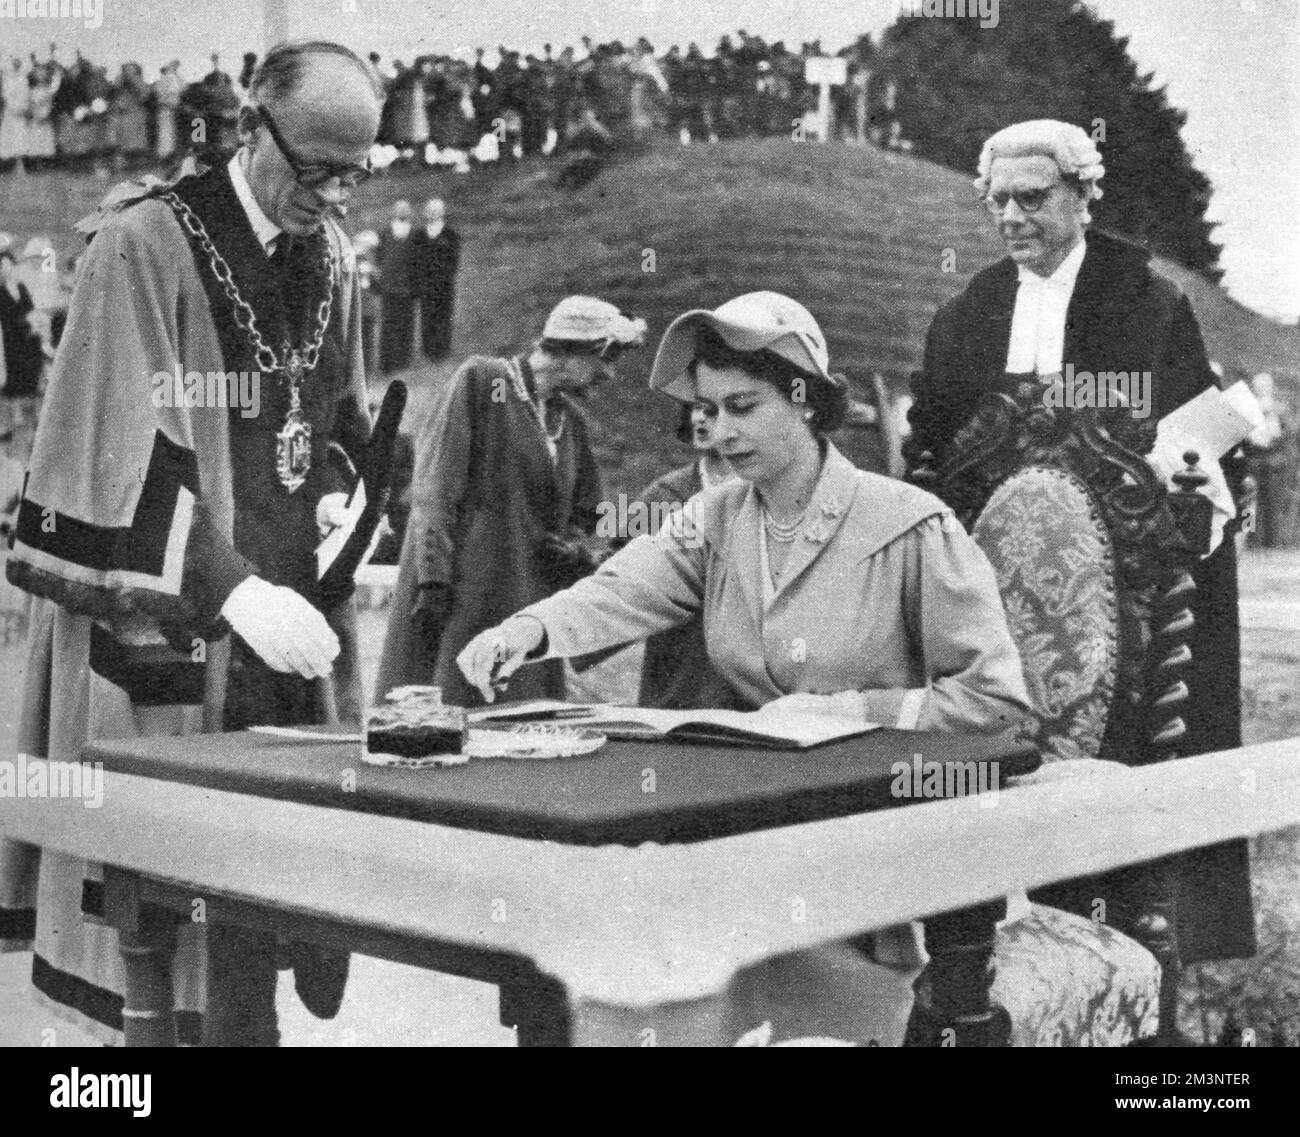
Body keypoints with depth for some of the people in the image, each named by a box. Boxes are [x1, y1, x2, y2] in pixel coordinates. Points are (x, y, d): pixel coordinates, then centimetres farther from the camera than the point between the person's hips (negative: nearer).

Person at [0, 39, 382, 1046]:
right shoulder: (146, 242, -11)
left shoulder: (330, 252, 10)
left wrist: (337, 495, 0)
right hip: (165, 622, -6)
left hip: (290, 613, 6)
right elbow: (123, 451, -16)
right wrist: (233, 591, -24)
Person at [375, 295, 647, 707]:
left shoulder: (571, 421, 18)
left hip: (531, 606, 6)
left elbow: (582, 515, 26)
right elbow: (434, 487, -8)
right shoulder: (480, 380, -2)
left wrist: (578, 550, 2)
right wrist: (432, 578, -17)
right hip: (458, 602, -6)